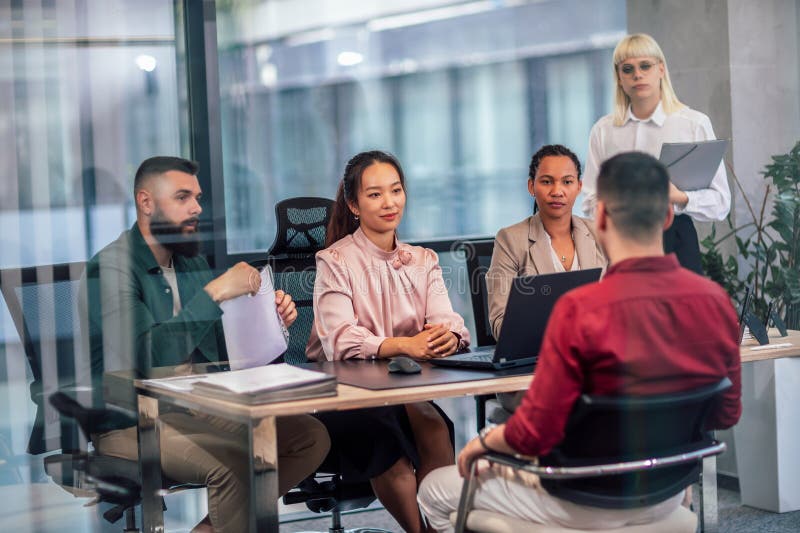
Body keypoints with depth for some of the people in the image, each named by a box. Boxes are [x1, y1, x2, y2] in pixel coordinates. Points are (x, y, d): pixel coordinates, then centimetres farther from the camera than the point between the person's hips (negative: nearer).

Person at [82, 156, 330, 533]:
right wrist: (214, 293, -27)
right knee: (236, 460, -33)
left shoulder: (191, 262, 12)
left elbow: (224, 348, 14)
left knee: (311, 438, -5)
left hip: (200, 409, 8)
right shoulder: (112, 267, -13)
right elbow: (151, 355, -27)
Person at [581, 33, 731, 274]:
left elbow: (720, 201, 1)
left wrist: (680, 198, -17)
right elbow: (591, 201, 7)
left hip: (674, 238, -2)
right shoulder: (603, 130, 10)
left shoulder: (695, 124, 2)